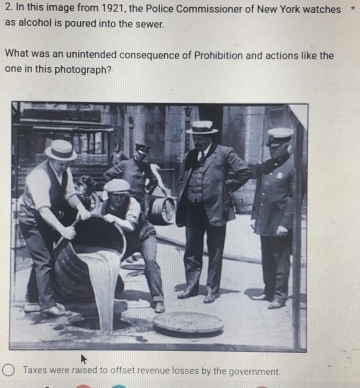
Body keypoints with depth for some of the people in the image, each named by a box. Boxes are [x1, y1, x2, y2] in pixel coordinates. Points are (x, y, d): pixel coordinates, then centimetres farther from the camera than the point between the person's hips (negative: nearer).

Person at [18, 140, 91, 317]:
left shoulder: (65, 170, -6)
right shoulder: (39, 176, -31)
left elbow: (70, 193, -4)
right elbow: (43, 209, -36)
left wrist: (81, 208, -25)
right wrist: (62, 229, -45)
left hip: (49, 217, 9)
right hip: (32, 218, -8)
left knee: (41, 260, 14)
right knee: (44, 260, -11)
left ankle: (33, 301, 25)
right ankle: (47, 304, -2)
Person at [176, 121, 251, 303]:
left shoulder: (224, 153, -4)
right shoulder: (190, 156, 14)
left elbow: (244, 172, -6)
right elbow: (183, 180, 22)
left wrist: (227, 186, -4)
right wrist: (181, 200, 9)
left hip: (214, 209, -5)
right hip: (192, 209, 5)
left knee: (215, 252, 5)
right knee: (192, 250, 12)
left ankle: (212, 289, 16)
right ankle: (191, 286, 24)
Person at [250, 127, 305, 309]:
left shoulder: (293, 166, -10)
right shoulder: (266, 165, 12)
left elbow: (294, 197, -13)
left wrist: (285, 224, -15)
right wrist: (254, 216, 11)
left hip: (280, 224, -7)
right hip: (264, 222, 7)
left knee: (280, 260, 2)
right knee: (267, 260, 15)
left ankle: (280, 296, 12)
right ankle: (269, 291, 27)